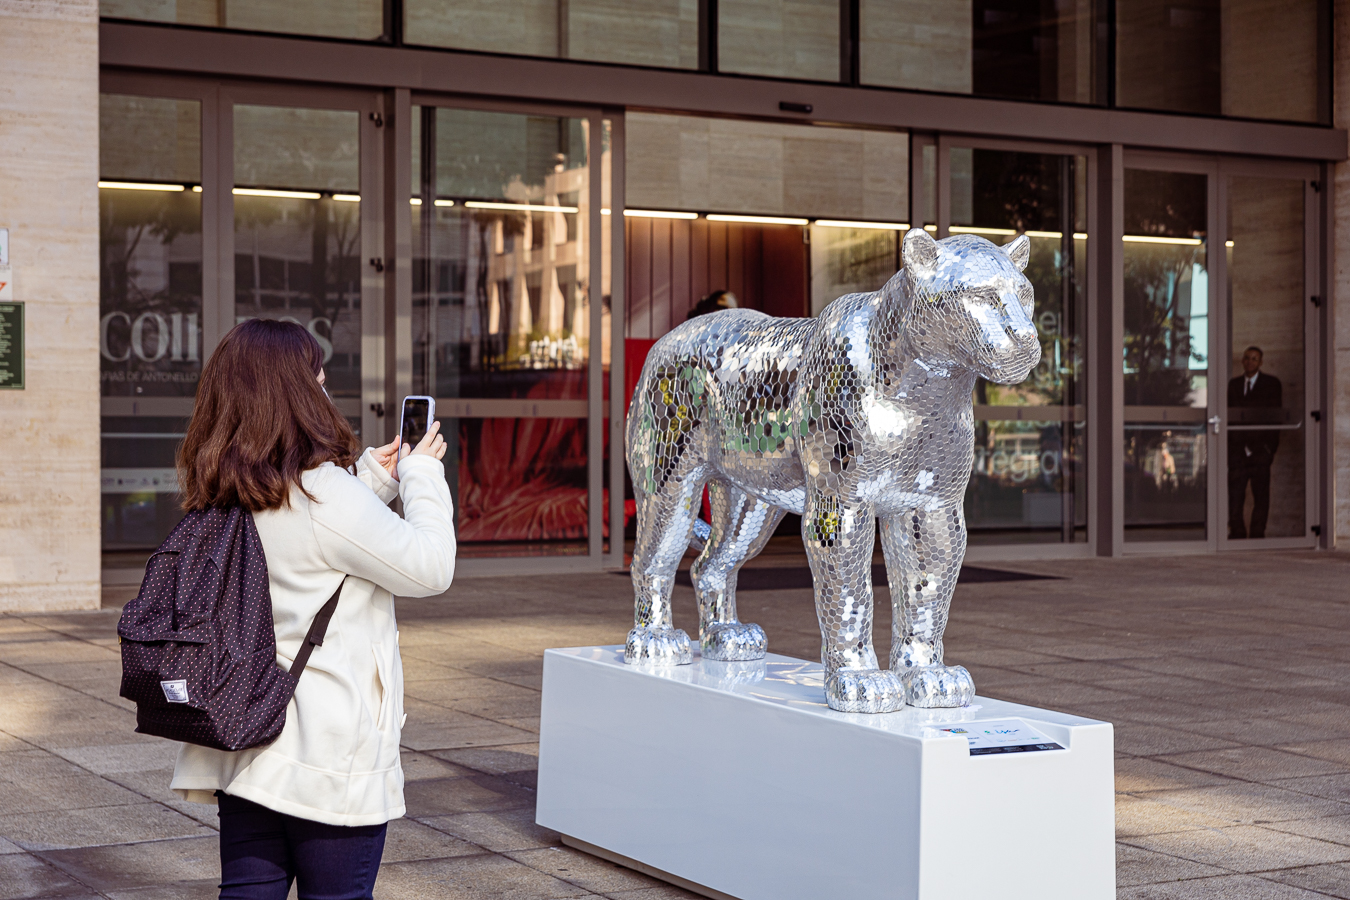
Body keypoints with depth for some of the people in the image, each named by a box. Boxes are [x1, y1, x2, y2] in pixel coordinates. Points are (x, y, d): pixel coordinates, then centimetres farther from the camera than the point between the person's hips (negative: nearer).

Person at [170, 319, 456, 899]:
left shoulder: (220, 502, 6)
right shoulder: (325, 493, -19)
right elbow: (430, 568, -12)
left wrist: (374, 478, 17)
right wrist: (422, 475, 1)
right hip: (328, 762, -7)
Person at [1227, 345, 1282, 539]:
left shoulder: (1272, 384, 6)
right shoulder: (1233, 384, 15)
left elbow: (1275, 415, 0)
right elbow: (1228, 414, 13)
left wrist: (1272, 445, -8)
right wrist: (1228, 443, 2)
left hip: (1260, 448, -2)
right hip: (1237, 448, 2)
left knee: (1260, 493, 0)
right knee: (1234, 491, -4)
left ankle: (1257, 534, 4)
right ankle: (1237, 532, 2)